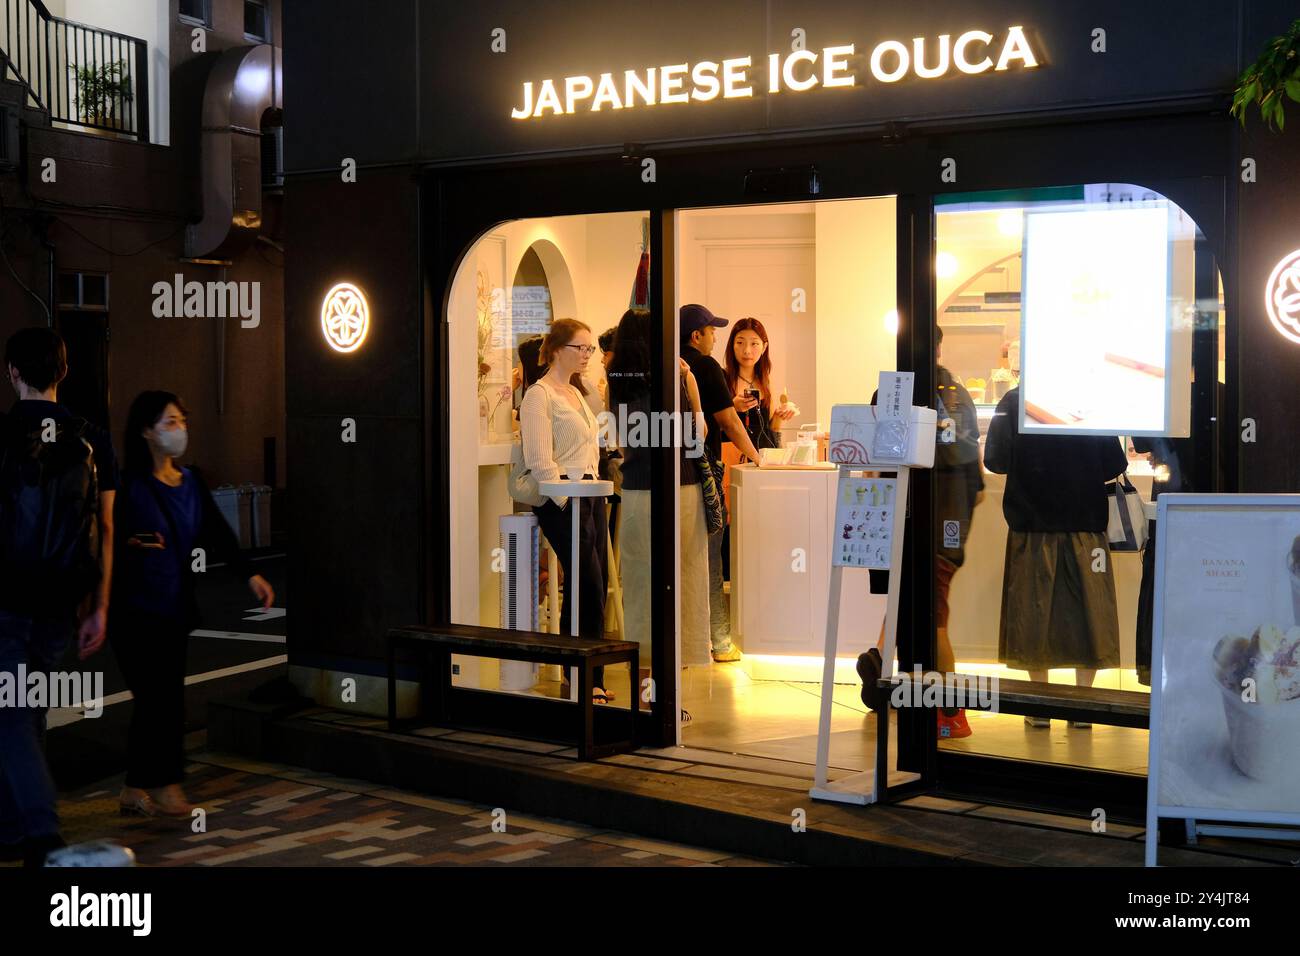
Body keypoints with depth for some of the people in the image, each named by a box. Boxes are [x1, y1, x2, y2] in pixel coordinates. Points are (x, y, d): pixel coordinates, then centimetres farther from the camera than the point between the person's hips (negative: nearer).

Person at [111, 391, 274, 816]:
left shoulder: (192, 481, 9)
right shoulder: (128, 483, -9)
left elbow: (218, 533, 7)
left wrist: (250, 575, -2)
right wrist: (130, 545, -27)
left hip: (175, 607, 6)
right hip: (136, 608, -6)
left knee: (155, 700, 10)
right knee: (162, 697, -6)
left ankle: (135, 790, 18)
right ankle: (167, 788, 5)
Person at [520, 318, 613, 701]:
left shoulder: (576, 392, 19)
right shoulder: (539, 396, -8)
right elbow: (541, 462, -15)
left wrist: (595, 492, 14)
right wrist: (567, 504, -17)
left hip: (590, 494, 9)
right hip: (562, 499, -9)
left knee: (595, 589, 7)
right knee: (587, 588, -8)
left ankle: (591, 680, 13)